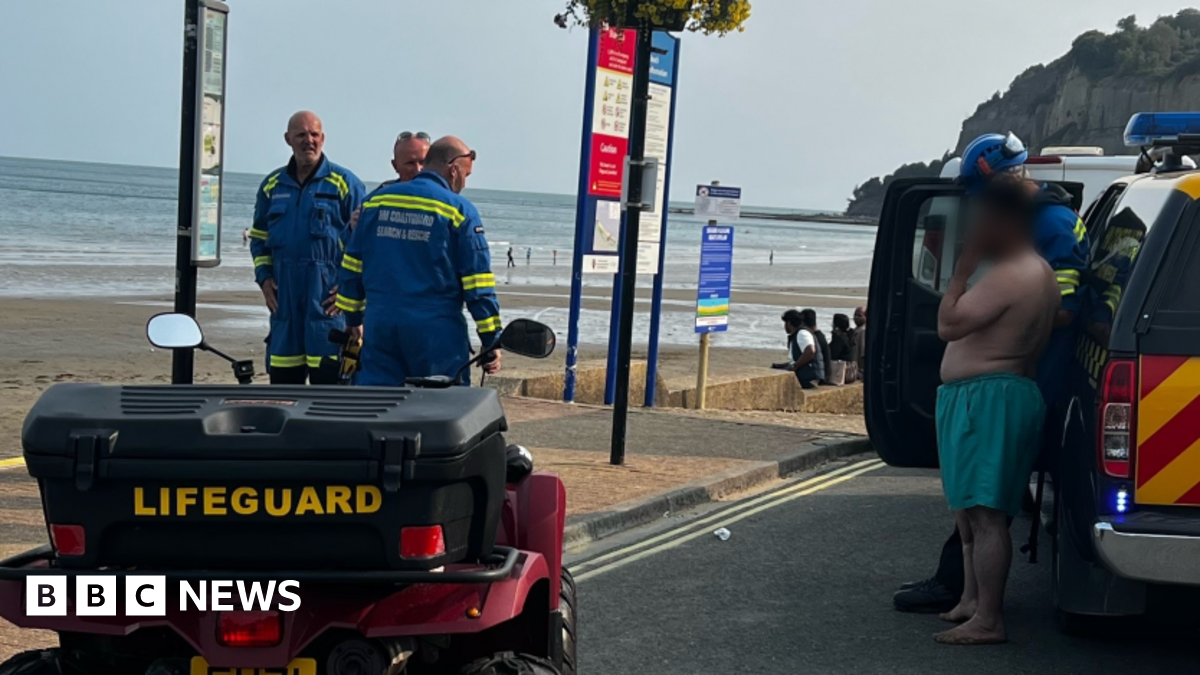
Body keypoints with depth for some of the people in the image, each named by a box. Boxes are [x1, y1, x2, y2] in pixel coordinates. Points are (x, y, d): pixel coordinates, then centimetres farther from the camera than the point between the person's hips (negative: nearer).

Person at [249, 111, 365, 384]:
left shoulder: (344, 183, 1)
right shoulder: (272, 185, 14)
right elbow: (259, 236, 22)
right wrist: (264, 277, 8)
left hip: (327, 296, -4)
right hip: (284, 297, 5)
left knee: (327, 375, -7)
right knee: (281, 375, 8)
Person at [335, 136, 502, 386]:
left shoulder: (377, 200, 10)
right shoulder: (459, 211, -4)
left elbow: (351, 268, 13)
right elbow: (478, 284, -7)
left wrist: (353, 321, 21)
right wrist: (490, 342, -2)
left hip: (379, 325, 4)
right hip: (435, 330, -4)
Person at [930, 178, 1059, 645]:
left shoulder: (1009, 276, -18)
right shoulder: (1039, 273, 17)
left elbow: (948, 325, -20)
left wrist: (961, 271, -12)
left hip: (988, 398, -12)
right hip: (1005, 393, 12)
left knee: (983, 511, -11)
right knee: (971, 507, 20)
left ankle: (988, 620, -10)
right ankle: (972, 598, 31)